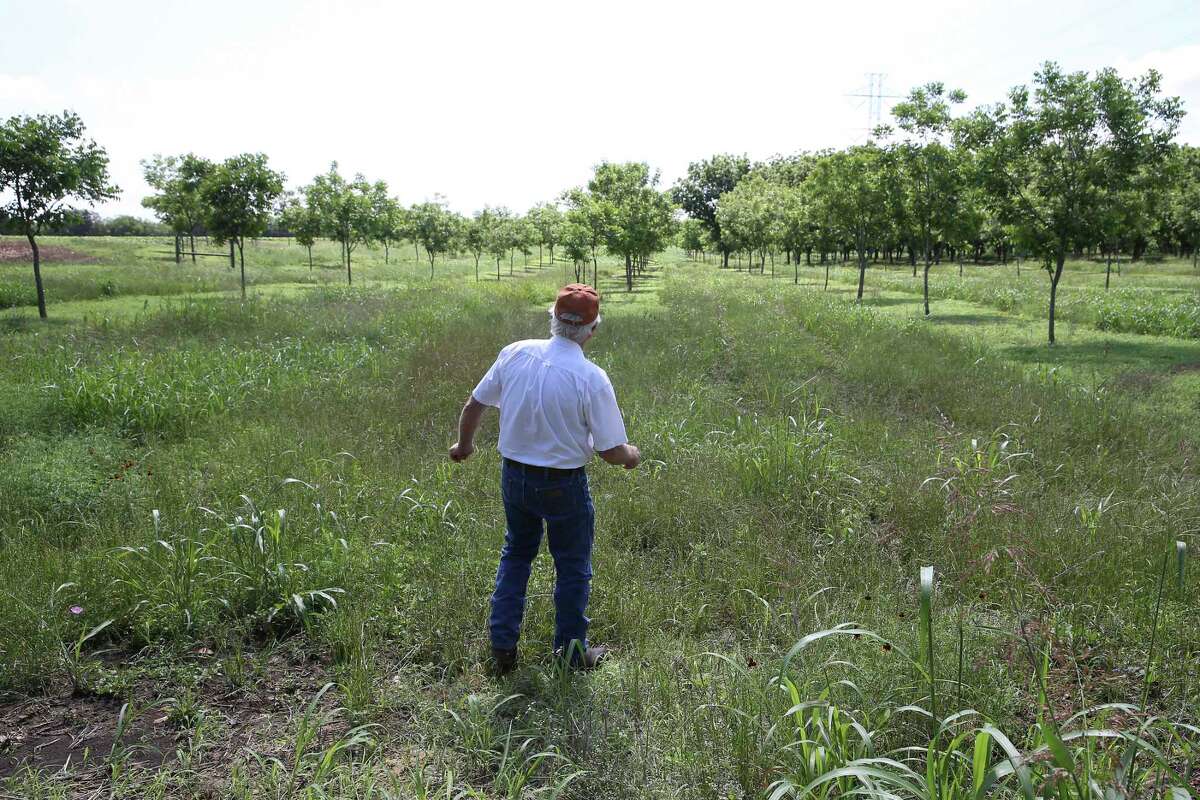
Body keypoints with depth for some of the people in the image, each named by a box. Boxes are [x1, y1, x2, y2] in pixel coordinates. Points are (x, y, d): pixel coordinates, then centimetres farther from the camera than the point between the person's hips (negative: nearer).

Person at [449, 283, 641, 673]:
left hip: (514, 476, 4)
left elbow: (474, 405, 4)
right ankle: (572, 652, 30)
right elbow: (612, 452, -16)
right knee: (572, 568, 16)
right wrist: (633, 455, 8)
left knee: (515, 555, 25)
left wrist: (464, 444, 23)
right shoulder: (591, 378, -20)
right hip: (563, 486, -4)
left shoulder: (515, 353, -8)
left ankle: (502, 646, 30)